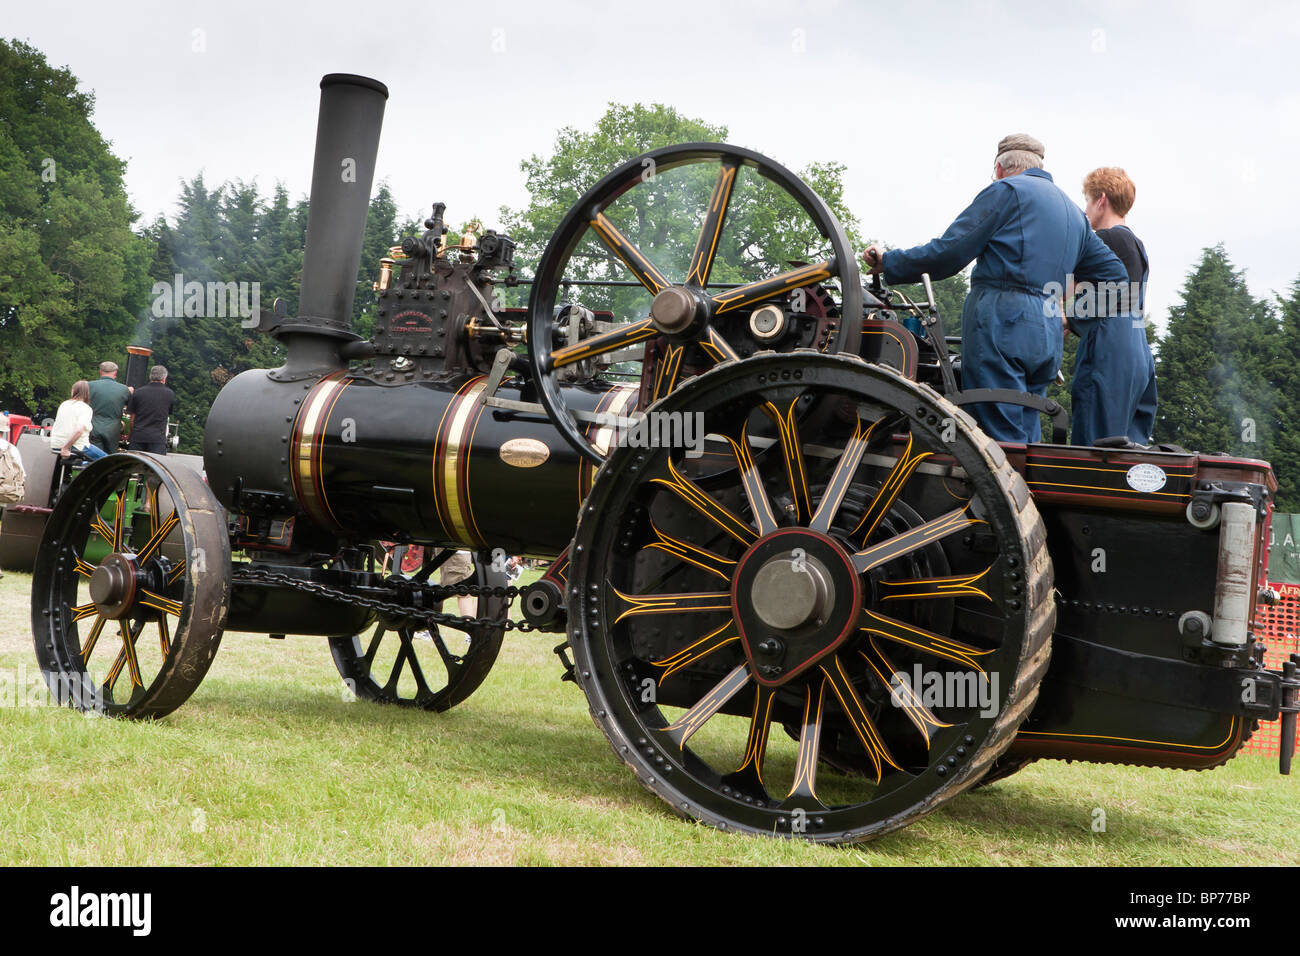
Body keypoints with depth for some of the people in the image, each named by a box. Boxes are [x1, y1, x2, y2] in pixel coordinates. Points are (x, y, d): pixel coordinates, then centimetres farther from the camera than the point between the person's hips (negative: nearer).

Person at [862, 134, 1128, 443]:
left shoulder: (1007, 190, 1)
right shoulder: (1074, 213, 26)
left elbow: (948, 252, -5)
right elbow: (1113, 272, 28)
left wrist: (889, 261, 5)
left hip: (1002, 324, -8)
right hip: (1048, 338, 8)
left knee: (1002, 439, -11)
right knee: (1025, 439, 8)